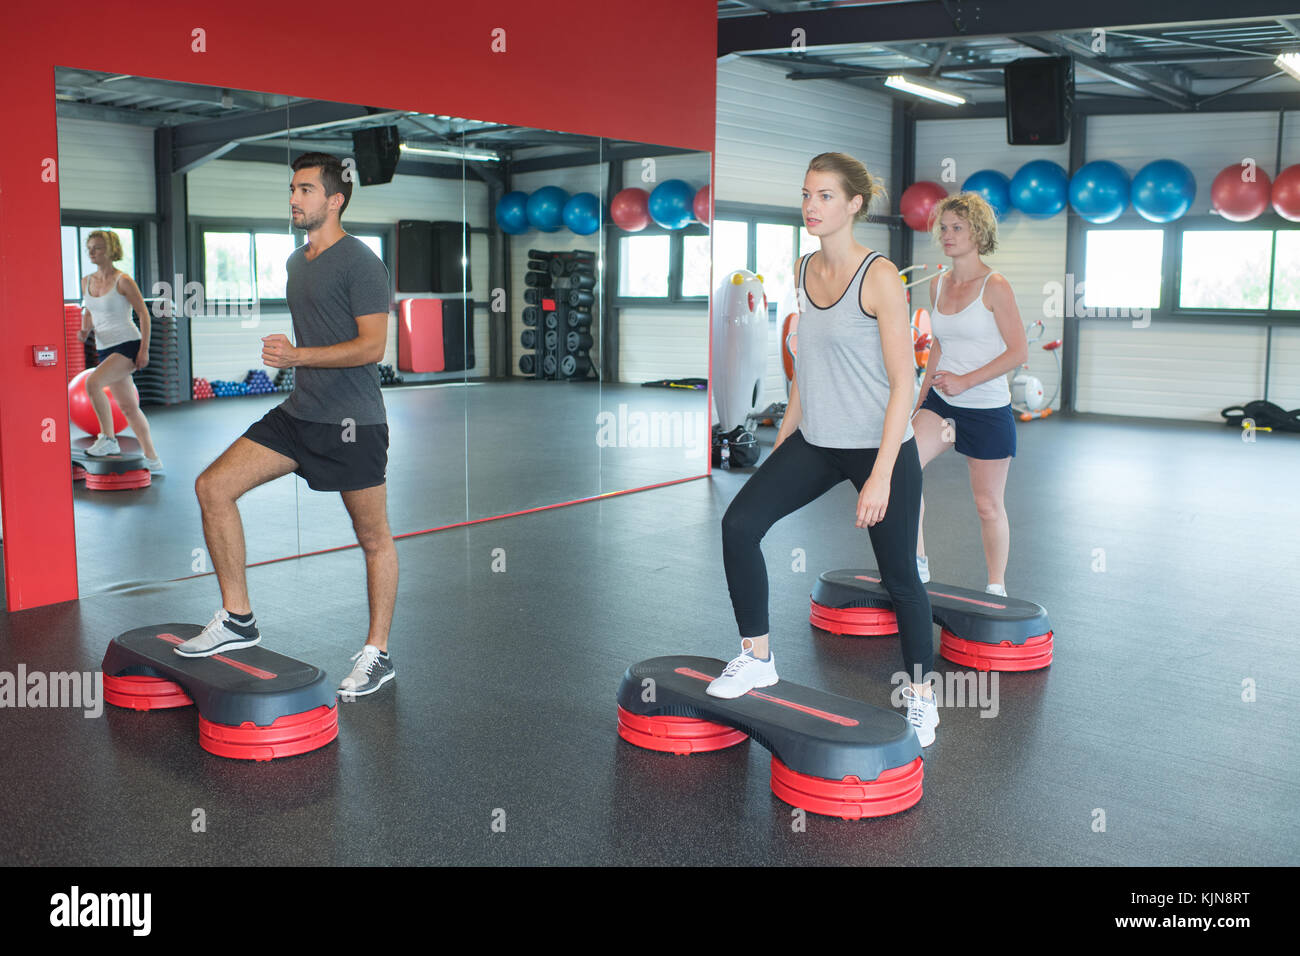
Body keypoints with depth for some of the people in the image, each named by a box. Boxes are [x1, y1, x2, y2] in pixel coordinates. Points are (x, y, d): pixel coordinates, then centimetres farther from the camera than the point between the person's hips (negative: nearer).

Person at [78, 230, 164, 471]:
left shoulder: (123, 281, -10)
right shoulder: (86, 281, 9)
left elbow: (143, 313, -9)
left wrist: (144, 349, -14)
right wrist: (84, 330, 0)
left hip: (127, 345, -8)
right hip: (106, 349, 8)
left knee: (92, 382, -27)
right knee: (128, 407, 9)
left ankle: (108, 438, -12)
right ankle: (152, 460, 17)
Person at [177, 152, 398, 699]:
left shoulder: (360, 263, -10)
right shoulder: (297, 263, 16)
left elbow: (372, 346, -17)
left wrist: (296, 356, -23)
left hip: (352, 421, -8)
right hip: (299, 413, 8)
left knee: (374, 538, 3)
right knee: (213, 487, -2)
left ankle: (377, 655, 16)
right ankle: (238, 619, 7)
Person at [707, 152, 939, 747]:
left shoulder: (879, 276, -15)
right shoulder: (804, 270, 6)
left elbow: (902, 381, -16)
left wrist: (880, 476, -21)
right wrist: (784, 435, 16)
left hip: (879, 446, -6)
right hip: (815, 442, 6)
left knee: (898, 575, 7)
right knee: (739, 523, -11)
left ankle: (921, 693, 28)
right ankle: (757, 658, 5)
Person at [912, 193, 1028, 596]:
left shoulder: (995, 286, -10)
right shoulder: (938, 284, 8)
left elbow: (1019, 351, -12)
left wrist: (966, 380, -19)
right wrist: (922, 397, 16)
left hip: (988, 409, -5)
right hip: (942, 402, 5)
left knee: (988, 504, 6)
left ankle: (997, 586, 24)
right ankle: (916, 563, -7)